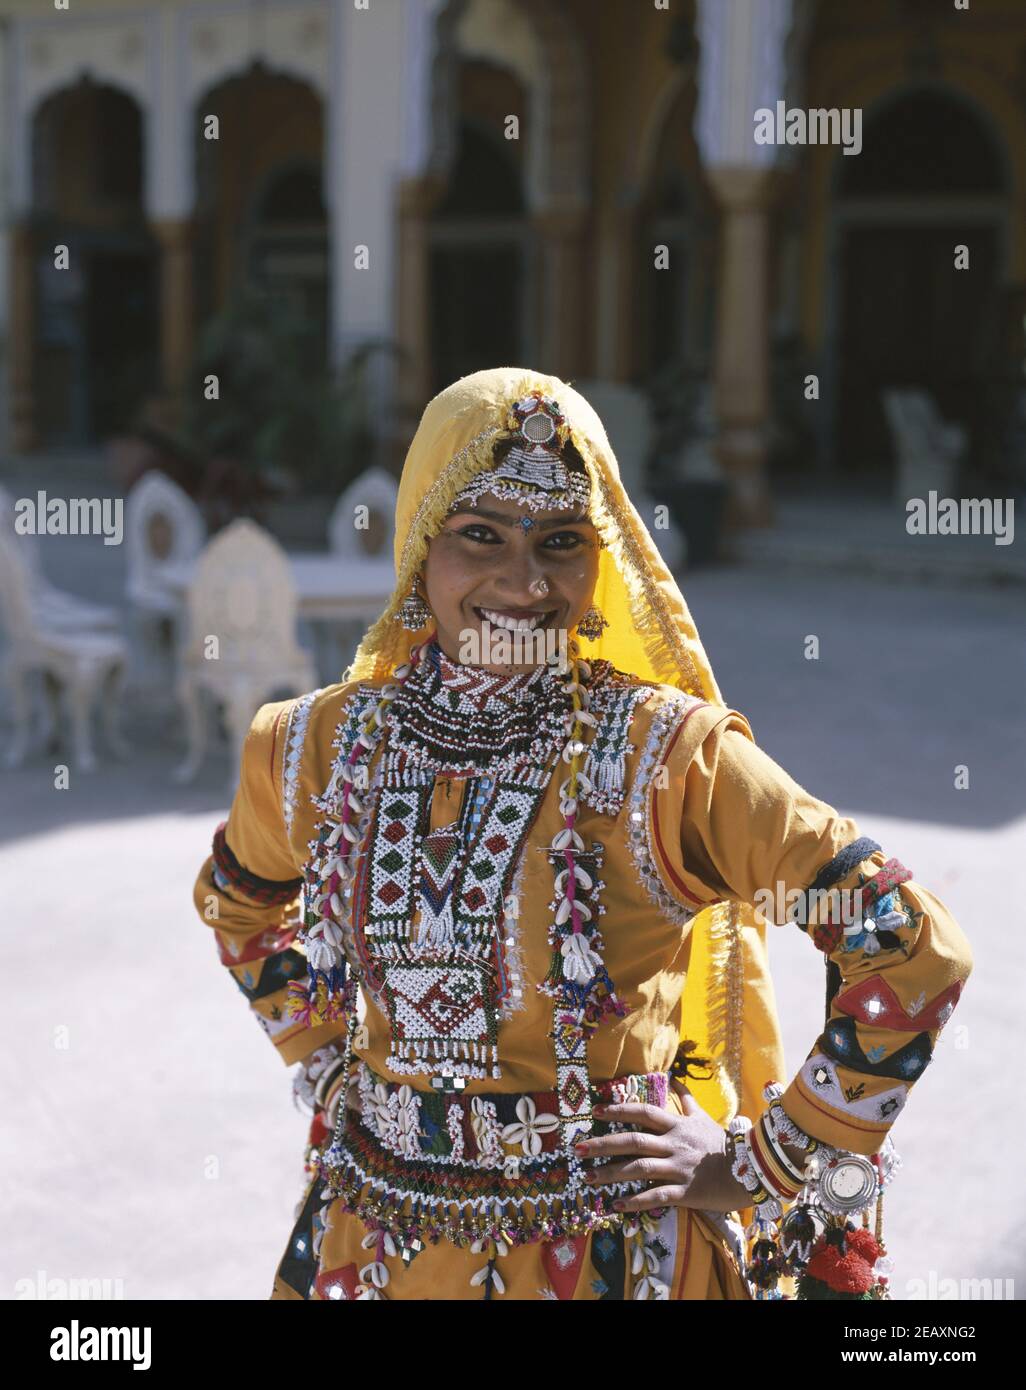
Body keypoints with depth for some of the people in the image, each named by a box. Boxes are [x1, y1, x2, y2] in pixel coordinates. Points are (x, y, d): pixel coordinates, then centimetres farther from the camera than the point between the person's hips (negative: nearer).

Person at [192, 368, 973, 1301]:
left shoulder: (668, 753, -16)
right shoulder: (316, 748, -5)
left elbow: (917, 946, -15)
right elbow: (236, 906, 17)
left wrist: (762, 1161, -11)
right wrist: (325, 1056, 7)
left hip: (613, 1248, -3)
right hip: (372, 1245, 3)